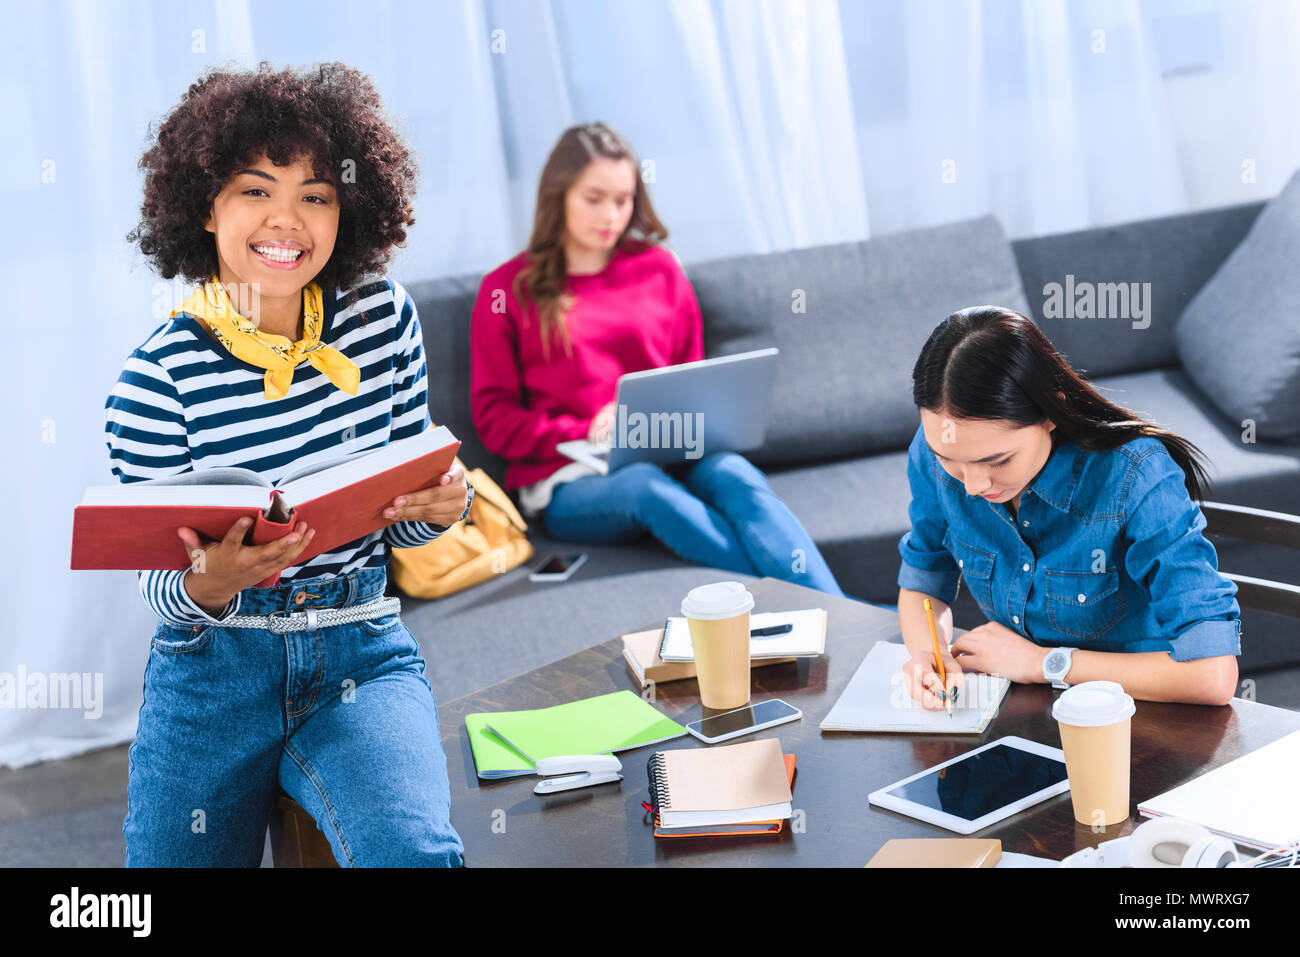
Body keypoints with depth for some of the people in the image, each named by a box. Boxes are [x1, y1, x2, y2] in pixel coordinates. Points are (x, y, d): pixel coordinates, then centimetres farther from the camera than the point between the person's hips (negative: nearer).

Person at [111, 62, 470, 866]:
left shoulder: (384, 318, -1)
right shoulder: (158, 378, -10)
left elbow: (399, 520, 7)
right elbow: (160, 586, -3)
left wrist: (445, 502, -16)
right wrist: (208, 586, -27)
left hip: (363, 656, 1)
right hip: (213, 670, 0)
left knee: (414, 851, -26)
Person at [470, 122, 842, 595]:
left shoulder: (659, 269, 17)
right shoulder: (508, 289, 8)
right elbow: (495, 417, 4)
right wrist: (584, 432, -11)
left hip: (669, 458, 3)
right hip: (570, 484, -2)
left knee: (734, 475, -33)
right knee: (648, 486, -38)